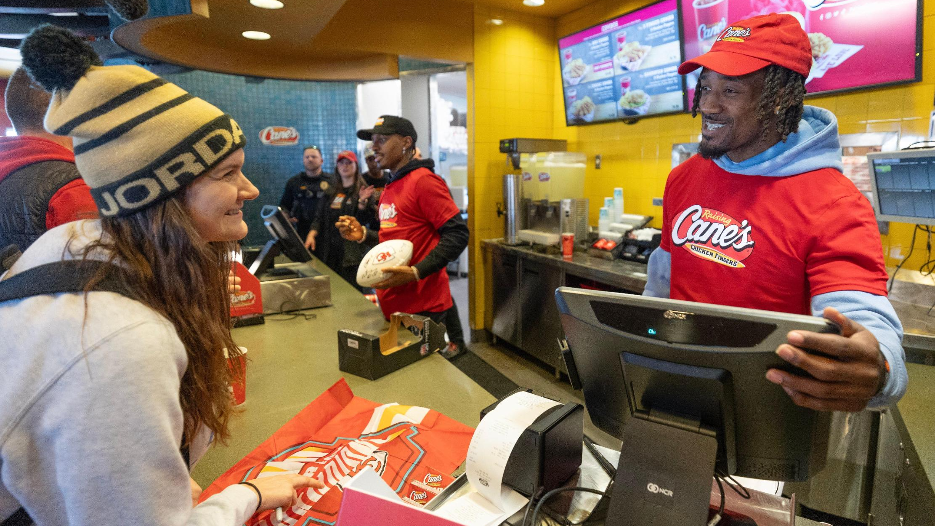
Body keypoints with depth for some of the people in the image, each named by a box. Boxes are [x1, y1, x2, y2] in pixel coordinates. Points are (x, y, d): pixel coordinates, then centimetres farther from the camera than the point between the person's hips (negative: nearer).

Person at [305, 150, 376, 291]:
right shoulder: (331, 193, 18)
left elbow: (367, 220, -7)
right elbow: (319, 217, 16)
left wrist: (362, 201, -23)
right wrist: (312, 235, 0)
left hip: (352, 252, -5)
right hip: (330, 250, 5)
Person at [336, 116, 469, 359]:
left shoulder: (423, 180, -12)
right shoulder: (392, 186, 15)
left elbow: (457, 234, -18)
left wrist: (415, 273, -25)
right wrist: (363, 234, 7)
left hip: (421, 306, -9)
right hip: (394, 304, 9)